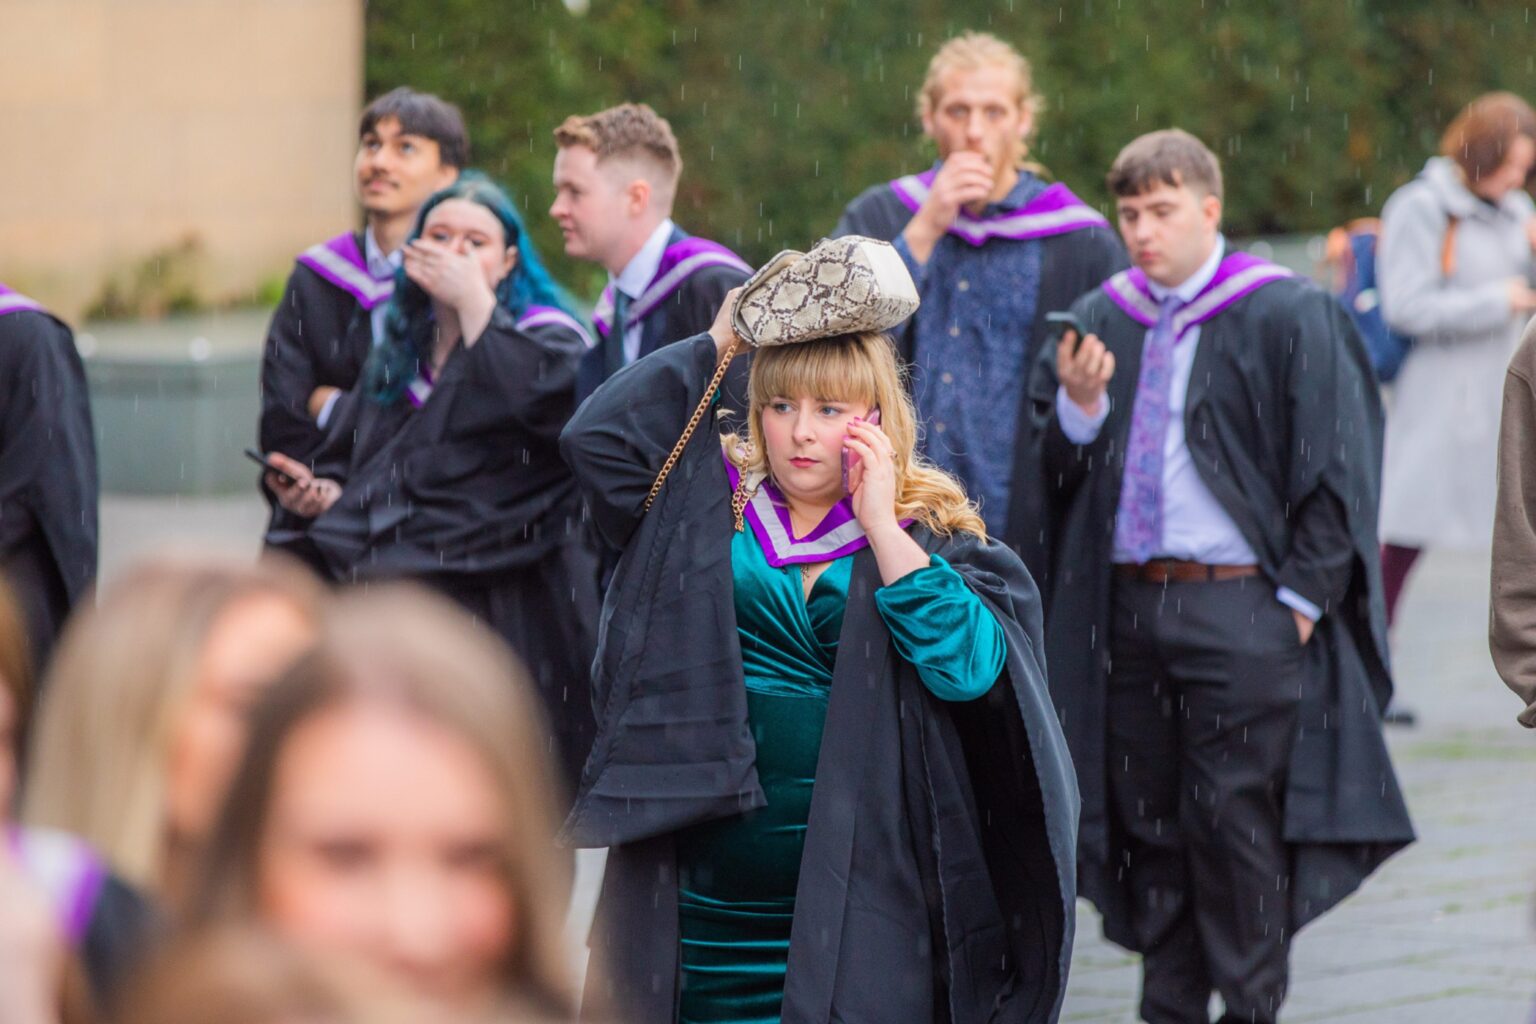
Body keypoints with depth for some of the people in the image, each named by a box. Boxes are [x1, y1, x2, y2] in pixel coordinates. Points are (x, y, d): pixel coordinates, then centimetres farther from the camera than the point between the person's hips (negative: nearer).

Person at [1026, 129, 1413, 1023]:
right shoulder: (1098, 322, 9)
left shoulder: (1288, 319, -6)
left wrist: (1298, 600, -9)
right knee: (1148, 821, 10)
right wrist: (1080, 408, -9)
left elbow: (1334, 469, -6)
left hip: (1240, 610, -5)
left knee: (1235, 823, -3)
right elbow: (1057, 475, 11)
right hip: (1126, 607, 5)